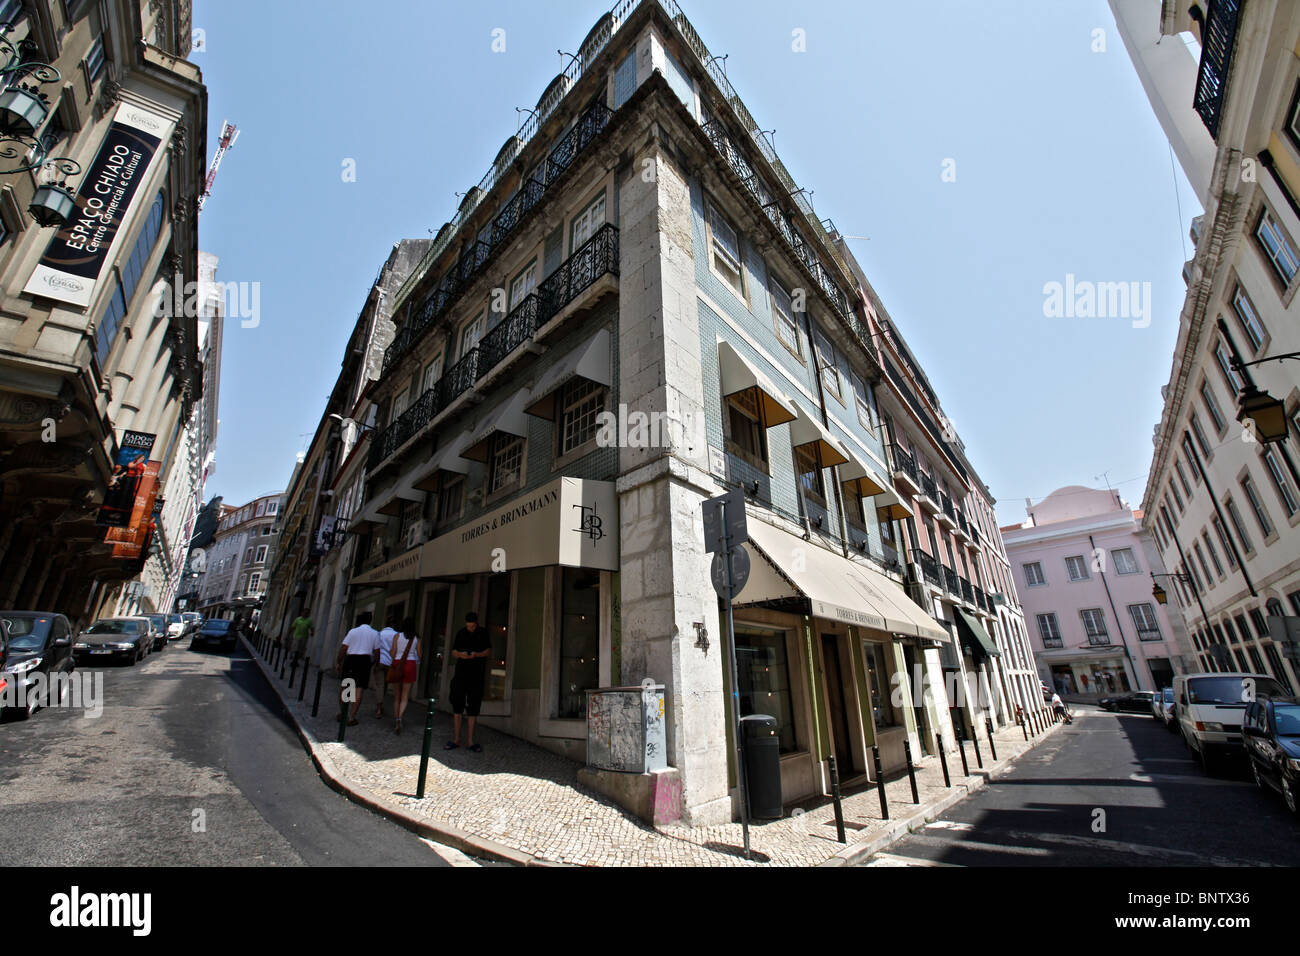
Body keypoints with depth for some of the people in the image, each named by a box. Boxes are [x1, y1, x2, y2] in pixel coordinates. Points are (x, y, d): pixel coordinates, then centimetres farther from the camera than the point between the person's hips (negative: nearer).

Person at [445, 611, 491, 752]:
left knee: (473, 708, 3)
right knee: (457, 706, 1)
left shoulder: (483, 634, 3)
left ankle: (470, 741, 10)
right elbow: (453, 653, 9)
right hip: (461, 673, 1)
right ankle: (456, 739, 11)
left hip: (477, 675, -1)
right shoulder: (461, 633, 7)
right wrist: (460, 654, -14)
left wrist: (477, 655, -15)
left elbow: (488, 650, 4)